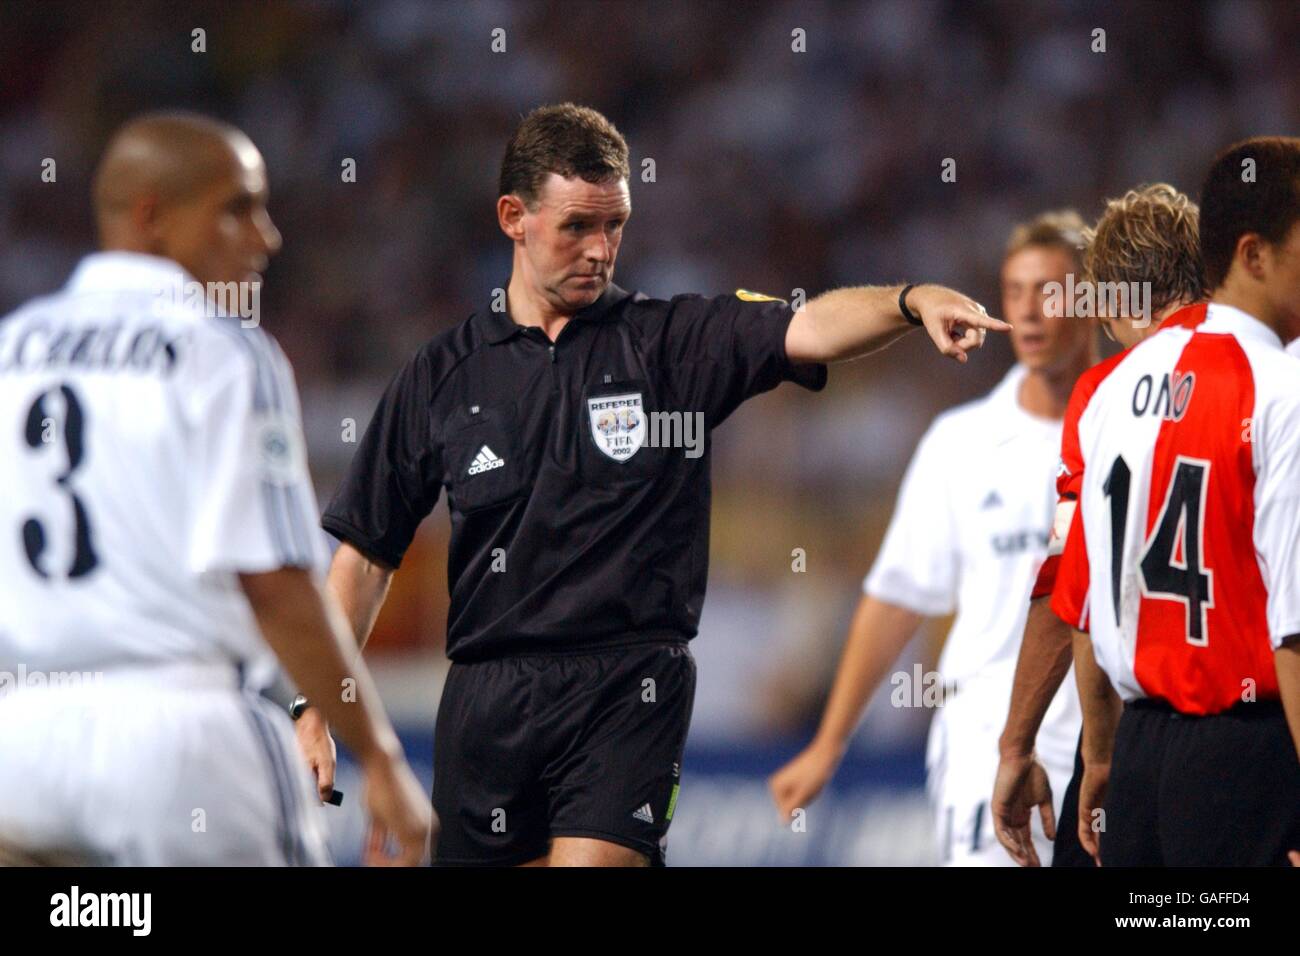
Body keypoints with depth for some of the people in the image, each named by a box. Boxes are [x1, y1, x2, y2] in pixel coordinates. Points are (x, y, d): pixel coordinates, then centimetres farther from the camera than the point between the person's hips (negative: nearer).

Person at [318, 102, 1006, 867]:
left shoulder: (673, 340, 4)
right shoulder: (442, 376, 8)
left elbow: (805, 329, -14)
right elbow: (368, 552, 11)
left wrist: (911, 301, -34)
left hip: (631, 689, -3)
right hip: (486, 702, 3)